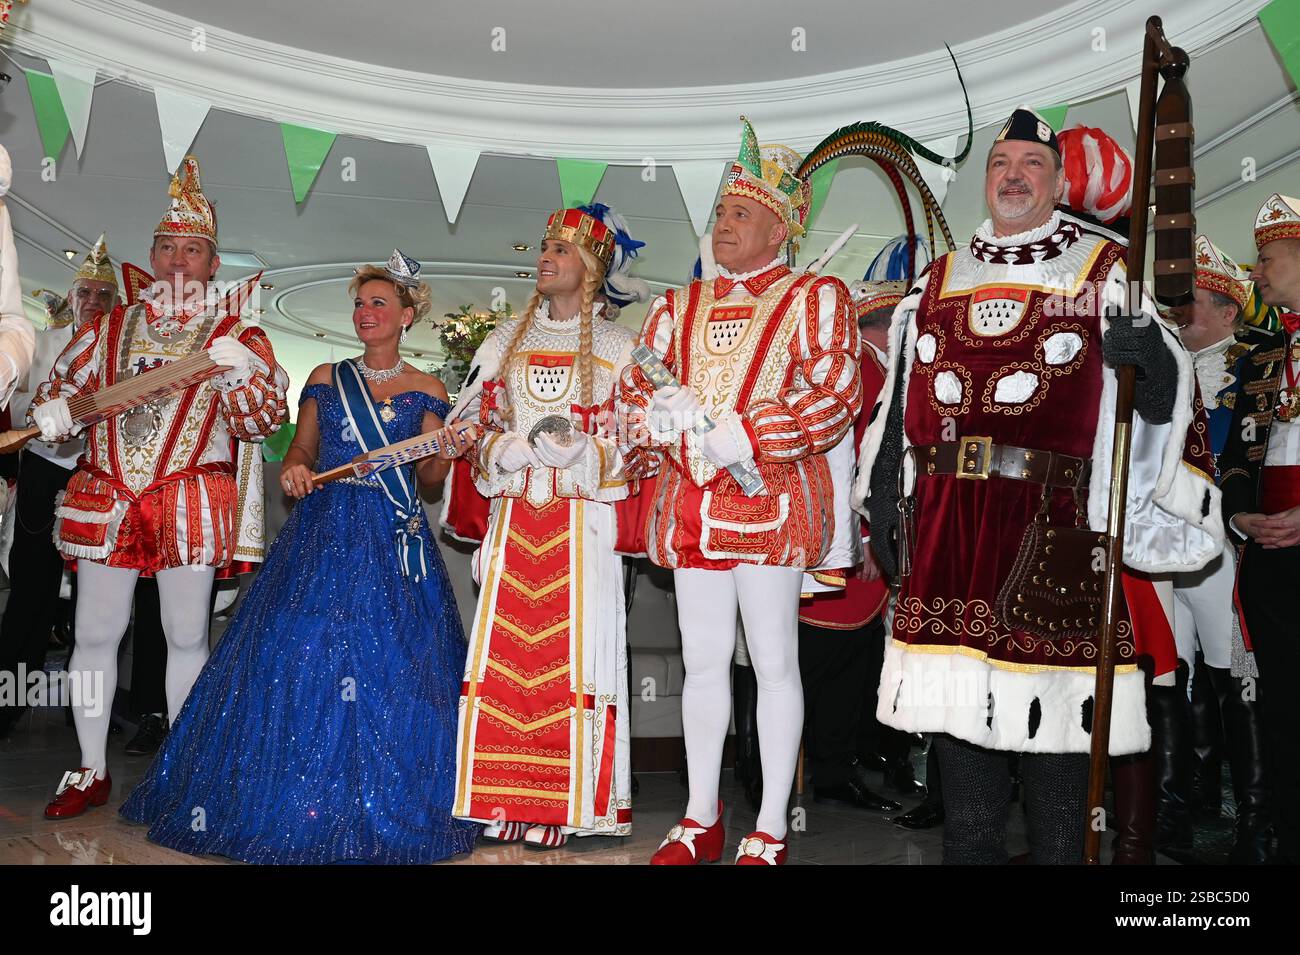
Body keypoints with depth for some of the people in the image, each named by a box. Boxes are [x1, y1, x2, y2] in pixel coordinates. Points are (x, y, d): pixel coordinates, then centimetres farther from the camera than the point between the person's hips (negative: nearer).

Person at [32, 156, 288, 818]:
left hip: (191, 502, -3)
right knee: (95, 634, 6)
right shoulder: (108, 328, 14)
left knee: (186, 637, 3)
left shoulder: (237, 336, 5)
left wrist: (242, 374, -21)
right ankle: (91, 772, 20)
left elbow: (265, 420, -2)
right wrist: (52, 412, 0)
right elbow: (60, 385, 23)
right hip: (105, 499, 3)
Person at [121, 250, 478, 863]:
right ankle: (298, 806, 12)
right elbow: (300, 450, 11)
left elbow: (426, 478, 4)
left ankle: (376, 810, 10)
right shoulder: (326, 378, 11)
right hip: (322, 533, 2)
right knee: (299, 654, -2)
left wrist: (445, 456, -16)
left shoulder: (426, 391, 6)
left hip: (394, 540, -2)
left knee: (388, 663, -4)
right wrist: (294, 470, -10)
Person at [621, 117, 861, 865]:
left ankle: (772, 831, 13)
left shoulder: (815, 296, 1)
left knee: (774, 661, 1)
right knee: (703, 659, 10)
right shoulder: (680, 305, 18)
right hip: (690, 502, 5)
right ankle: (702, 819, 23)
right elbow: (634, 387, 15)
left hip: (771, 501, -5)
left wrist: (747, 435, -19)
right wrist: (660, 413, -9)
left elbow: (837, 395, -10)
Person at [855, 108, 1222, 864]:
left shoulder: (1106, 272, 7)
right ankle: (970, 844, 25)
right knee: (960, 682, 10)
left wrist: (1152, 357, -23)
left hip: (1054, 514, -3)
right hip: (949, 513, 4)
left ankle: (1059, 849, 18)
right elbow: (903, 397, 17)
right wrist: (885, 491, 12)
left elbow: (1164, 377, 0)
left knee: (1050, 703, 1)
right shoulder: (940, 280, 17)